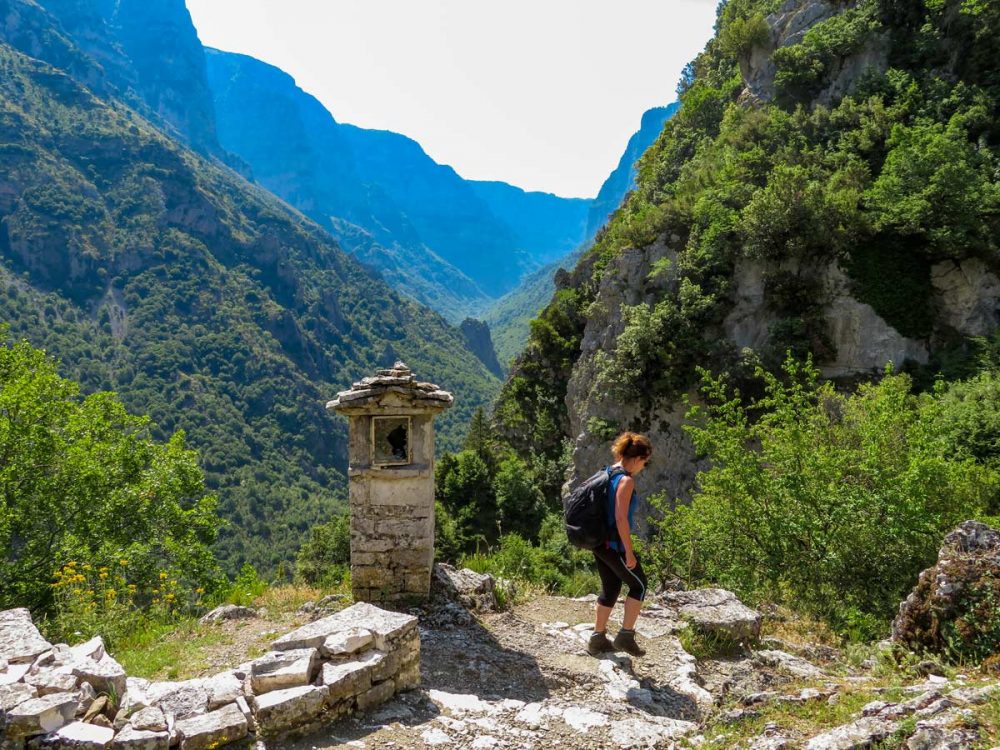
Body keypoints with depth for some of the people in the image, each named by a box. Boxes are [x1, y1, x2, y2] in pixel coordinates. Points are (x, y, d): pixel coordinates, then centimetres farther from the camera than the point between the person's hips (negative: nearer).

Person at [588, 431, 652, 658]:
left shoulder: (608, 474, 10)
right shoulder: (626, 480, -17)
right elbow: (621, 518, -23)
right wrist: (629, 552, -18)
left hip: (599, 542, 9)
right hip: (614, 545, -9)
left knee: (610, 588, 18)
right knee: (638, 585, 9)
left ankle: (598, 639, 24)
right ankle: (625, 636, 11)